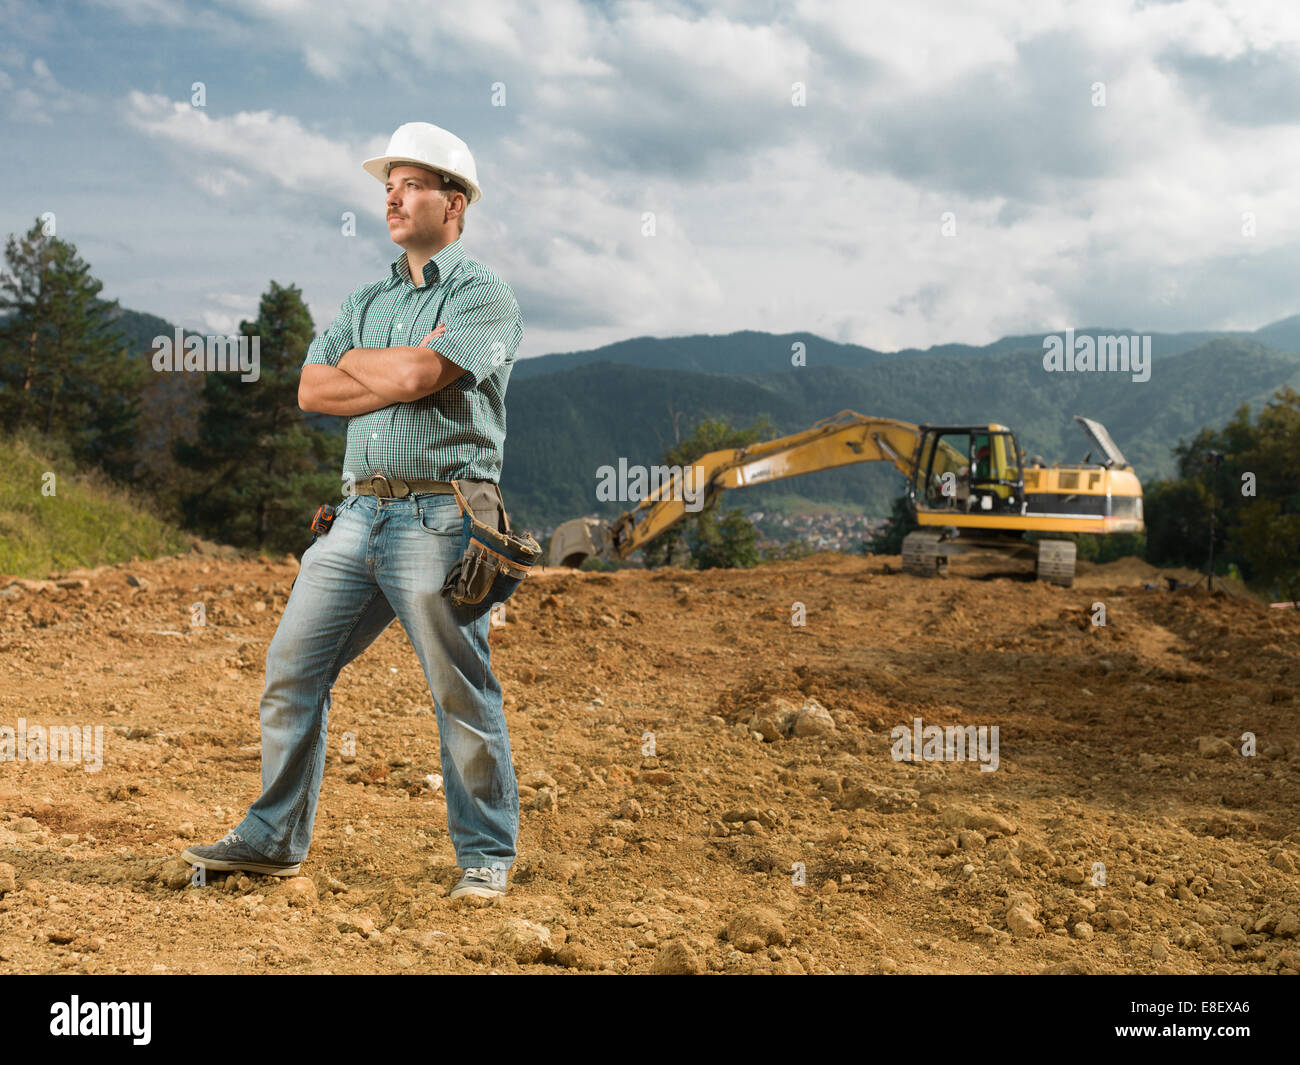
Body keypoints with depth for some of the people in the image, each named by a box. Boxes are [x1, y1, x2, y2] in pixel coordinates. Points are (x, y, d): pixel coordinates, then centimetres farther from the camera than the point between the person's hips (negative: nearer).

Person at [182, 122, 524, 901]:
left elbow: (415, 376, -17)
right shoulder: (367, 302, 20)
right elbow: (312, 390, 8)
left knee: (464, 696, -3)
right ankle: (274, 839, 19)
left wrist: (359, 362, 3)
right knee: (293, 670, 6)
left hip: (439, 519, -7)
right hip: (360, 514, 7)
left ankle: (487, 856, 11)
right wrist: (400, 378, -5)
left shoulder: (484, 296, -2)